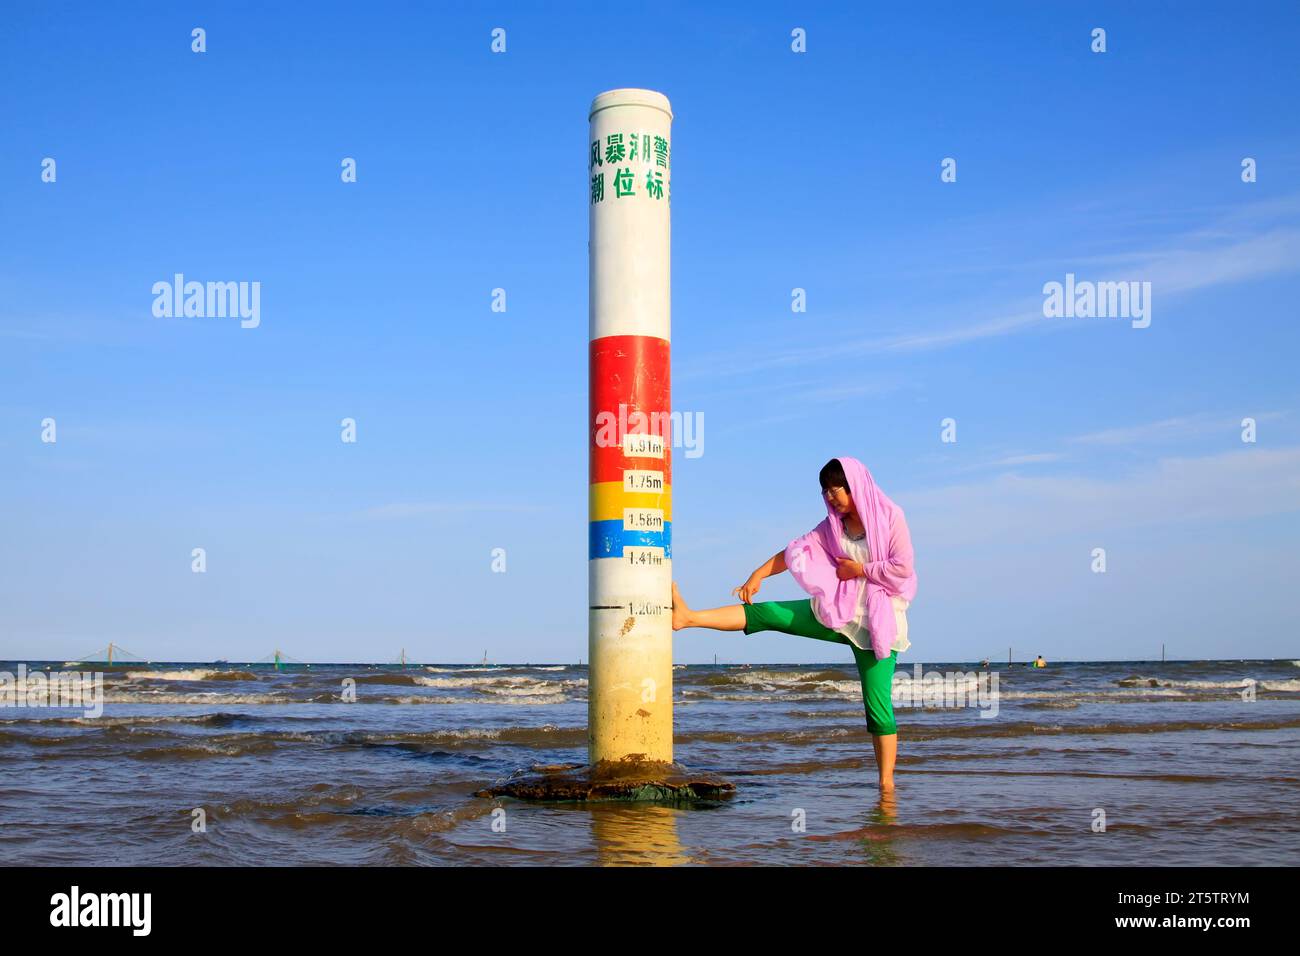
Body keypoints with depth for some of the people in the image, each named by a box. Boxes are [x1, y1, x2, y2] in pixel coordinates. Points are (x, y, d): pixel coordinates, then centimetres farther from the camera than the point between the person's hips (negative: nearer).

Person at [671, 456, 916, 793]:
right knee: (767, 614, -6)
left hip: (877, 623, -5)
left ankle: (887, 782, -2)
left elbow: (902, 568, -15)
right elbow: (795, 551, 10)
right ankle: (688, 617, -10)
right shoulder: (833, 525, 9)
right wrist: (757, 576, 5)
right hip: (838, 612, 5)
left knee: (878, 703, -7)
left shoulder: (890, 518, -7)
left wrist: (859, 569, -8)